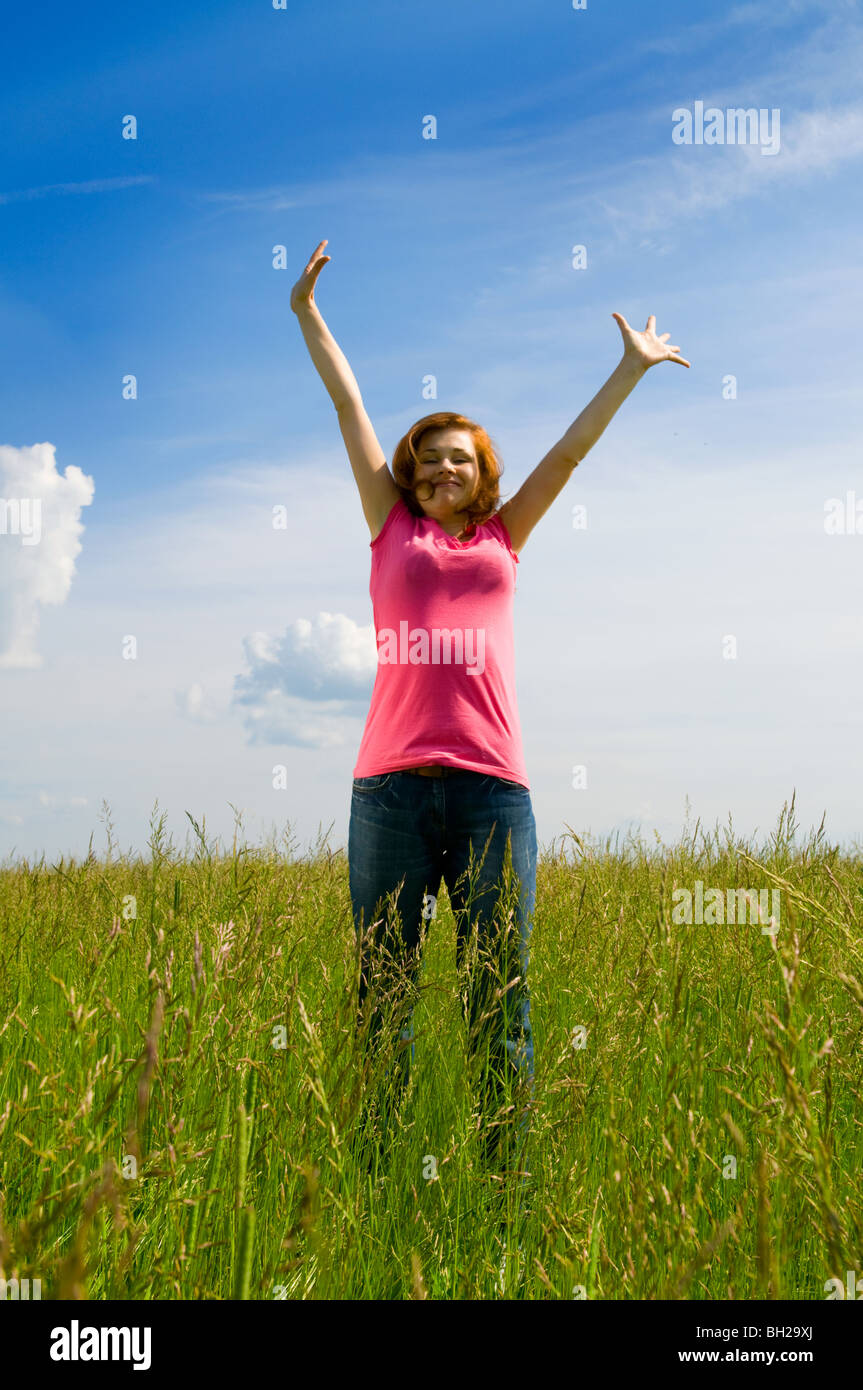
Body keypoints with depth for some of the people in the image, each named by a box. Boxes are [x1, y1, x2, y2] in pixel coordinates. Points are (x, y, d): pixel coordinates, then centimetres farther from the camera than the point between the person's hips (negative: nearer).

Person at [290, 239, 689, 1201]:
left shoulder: (503, 537, 20)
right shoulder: (392, 528, 17)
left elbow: (574, 445, 25)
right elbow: (348, 407, 19)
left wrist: (633, 366, 31)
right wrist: (307, 312, 24)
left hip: (492, 787, 1)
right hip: (391, 785, 0)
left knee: (499, 1001, 1)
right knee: (381, 996, 2)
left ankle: (509, 1181, 8)